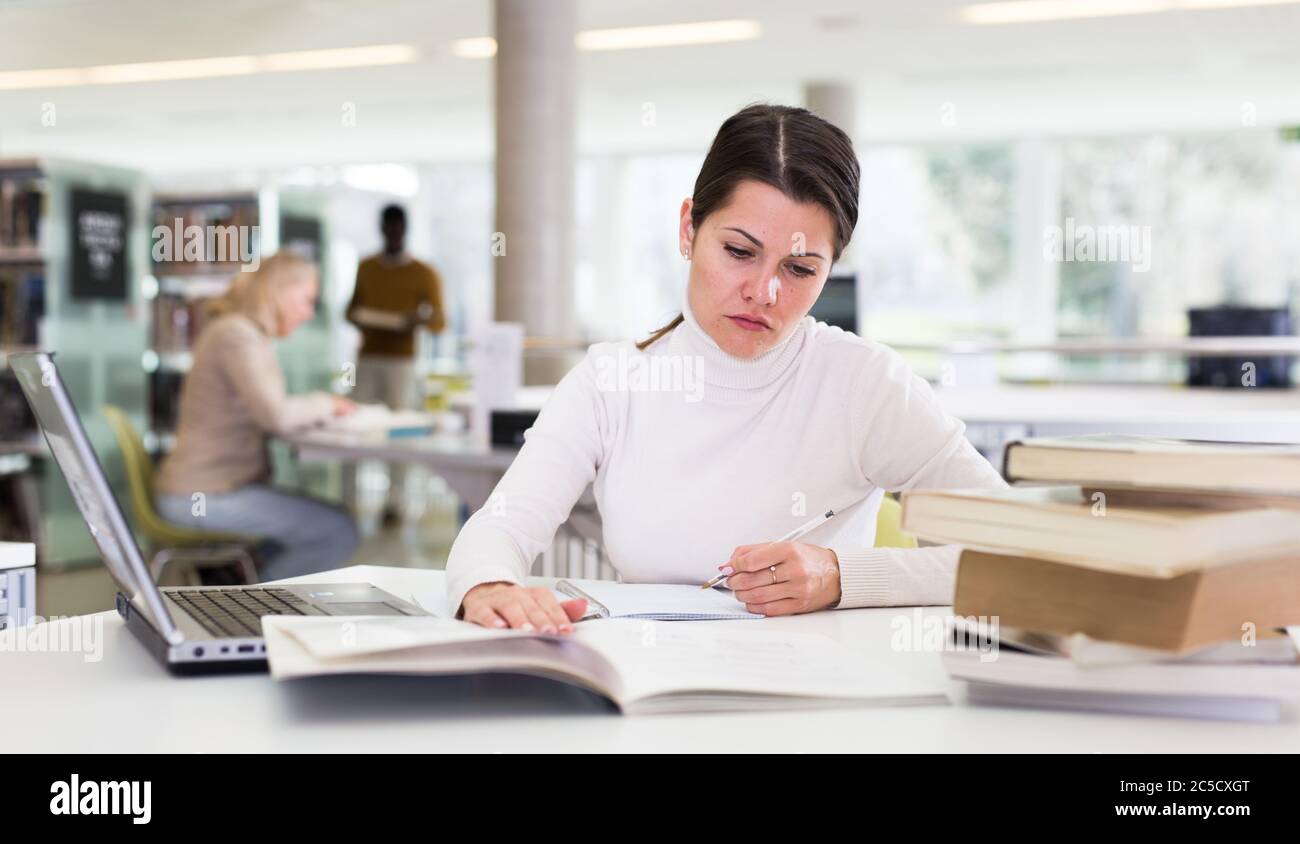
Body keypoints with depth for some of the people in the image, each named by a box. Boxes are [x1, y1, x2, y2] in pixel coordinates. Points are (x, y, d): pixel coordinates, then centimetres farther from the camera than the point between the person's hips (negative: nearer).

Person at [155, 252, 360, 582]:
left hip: (221, 485, 11)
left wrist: (318, 407, 3)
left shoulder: (247, 334, 16)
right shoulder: (236, 334, -16)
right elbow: (276, 415, -26)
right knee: (340, 531, -13)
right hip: (204, 496, -11)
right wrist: (323, 404, -7)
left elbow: (262, 413, 16)